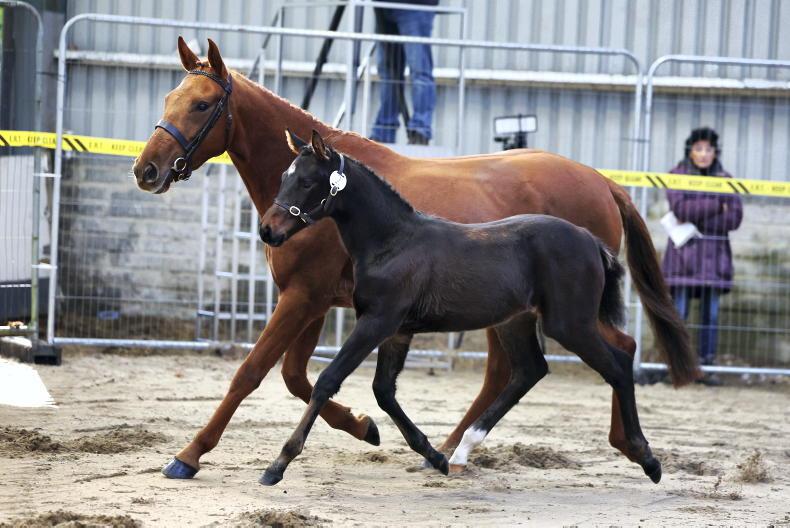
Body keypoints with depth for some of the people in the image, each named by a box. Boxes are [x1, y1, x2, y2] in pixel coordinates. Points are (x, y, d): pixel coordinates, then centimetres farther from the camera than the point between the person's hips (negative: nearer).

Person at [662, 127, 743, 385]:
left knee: (711, 313, 2)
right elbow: (680, 209, -13)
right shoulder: (677, 176, 3)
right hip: (684, 253, -3)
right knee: (679, 311, -6)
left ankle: (707, 366, 6)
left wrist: (697, 219, -10)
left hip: (714, 253, 3)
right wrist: (718, 204, -12)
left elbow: (735, 218, -1)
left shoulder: (725, 180, 10)